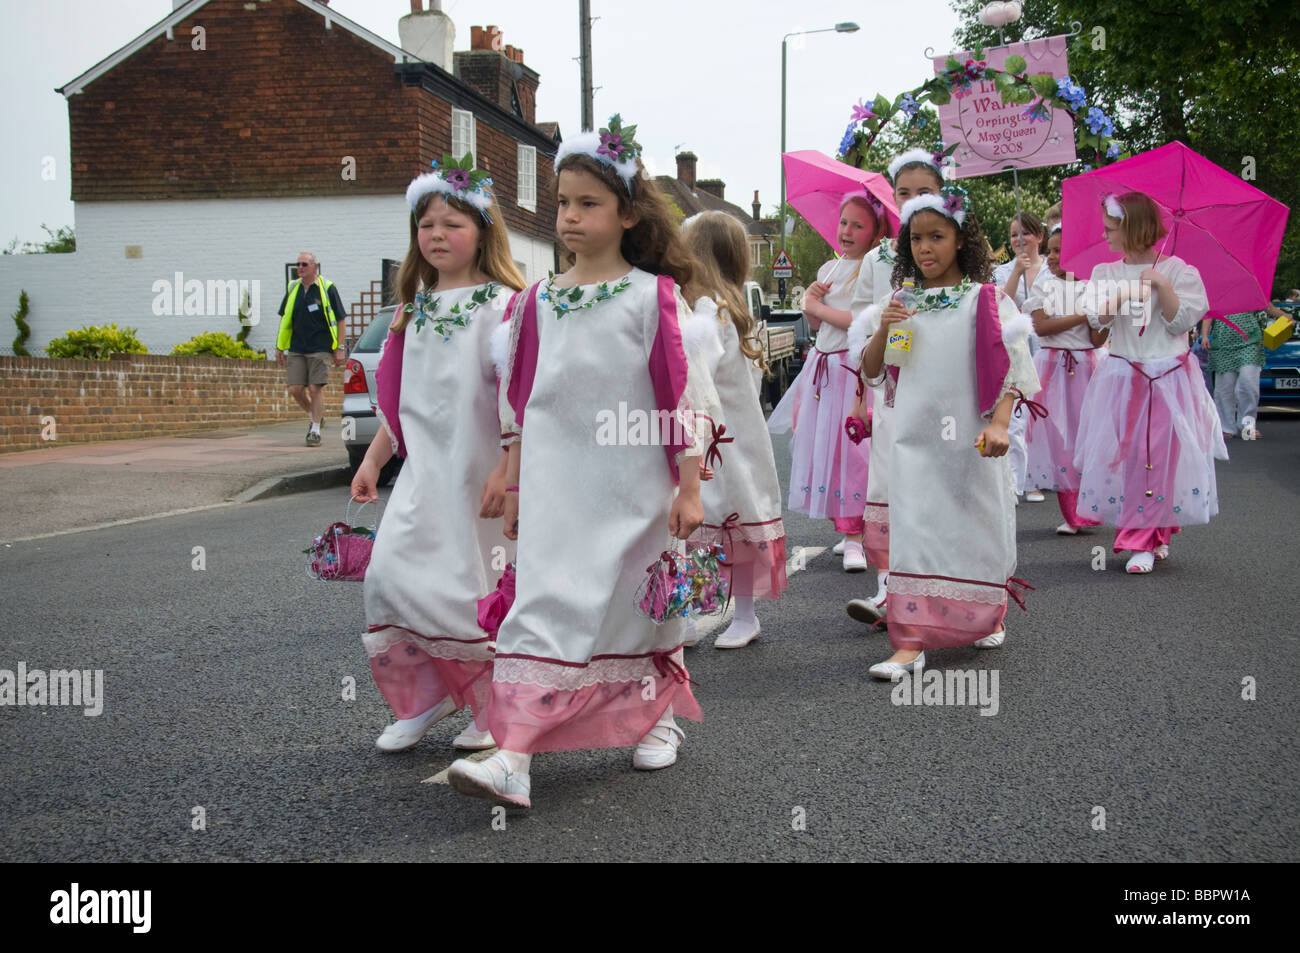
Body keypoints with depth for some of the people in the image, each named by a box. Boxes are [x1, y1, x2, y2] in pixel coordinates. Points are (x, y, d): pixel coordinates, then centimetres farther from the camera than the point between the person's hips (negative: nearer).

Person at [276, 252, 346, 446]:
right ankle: (313, 417, 24)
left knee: (316, 388, -7)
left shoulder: (327, 288, -3)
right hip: (296, 349, 4)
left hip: (320, 349, -4)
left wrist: (340, 349, -5)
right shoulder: (292, 288, 10)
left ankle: (315, 430, 4)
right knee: (295, 389, -1)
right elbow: (285, 319, 18)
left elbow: (339, 320, -1)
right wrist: (279, 347, 15)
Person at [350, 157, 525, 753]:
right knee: (390, 573, -3)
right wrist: (372, 460, 17)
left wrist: (505, 471, -20)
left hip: (479, 473, -6)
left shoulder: (501, 305, -7)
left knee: (476, 587, -1)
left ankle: (497, 710, 18)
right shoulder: (414, 309, 14)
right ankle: (423, 699, 15)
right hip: (424, 470, 6)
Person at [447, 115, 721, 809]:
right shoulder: (538, 300, 7)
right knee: (544, 606, -6)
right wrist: (514, 485, 14)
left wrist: (688, 488, -6)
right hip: (555, 484, 2)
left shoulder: (653, 295, -3)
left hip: (634, 484, -2)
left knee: (645, 603, 11)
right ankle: (513, 758, -10)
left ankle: (659, 719, 34)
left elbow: (681, 393, -4)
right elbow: (519, 401, 13)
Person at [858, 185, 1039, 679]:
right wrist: (883, 331, -7)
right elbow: (870, 371, 11)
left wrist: (999, 424, -18)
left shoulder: (986, 300, -1)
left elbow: (1011, 370, -5)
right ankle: (910, 641, -2)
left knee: (977, 525, 10)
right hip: (914, 438, 2)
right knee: (913, 530, -4)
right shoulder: (901, 303, 8)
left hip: (970, 439, -2)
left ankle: (987, 616, 34)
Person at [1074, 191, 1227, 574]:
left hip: (1170, 379, -2)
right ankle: (1143, 540, 9)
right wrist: (1120, 296, -22)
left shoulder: (1176, 270, -1)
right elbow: (1097, 319, -4)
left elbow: (1182, 322, -6)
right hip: (1121, 379, 3)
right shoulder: (1106, 273, 9)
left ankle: (1157, 533, 8)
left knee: (1164, 455, -3)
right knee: (1122, 455, -2)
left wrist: (1163, 286, -17)